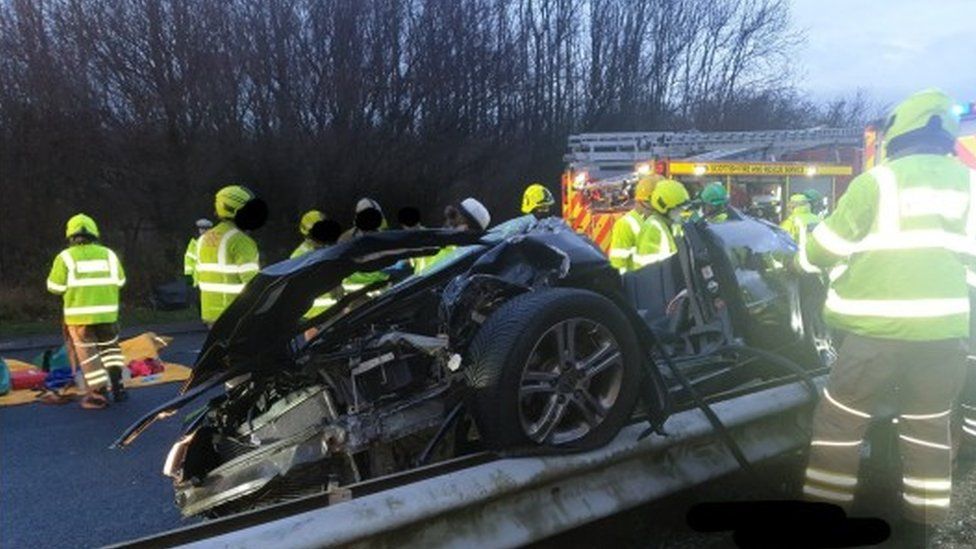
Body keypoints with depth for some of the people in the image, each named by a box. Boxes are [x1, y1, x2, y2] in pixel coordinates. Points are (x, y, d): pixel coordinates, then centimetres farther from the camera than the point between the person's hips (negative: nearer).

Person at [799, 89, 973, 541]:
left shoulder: (878, 180, -8)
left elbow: (820, 252, -5)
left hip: (881, 327, -5)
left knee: (840, 422, 4)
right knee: (928, 426, 17)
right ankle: (922, 521, 26)